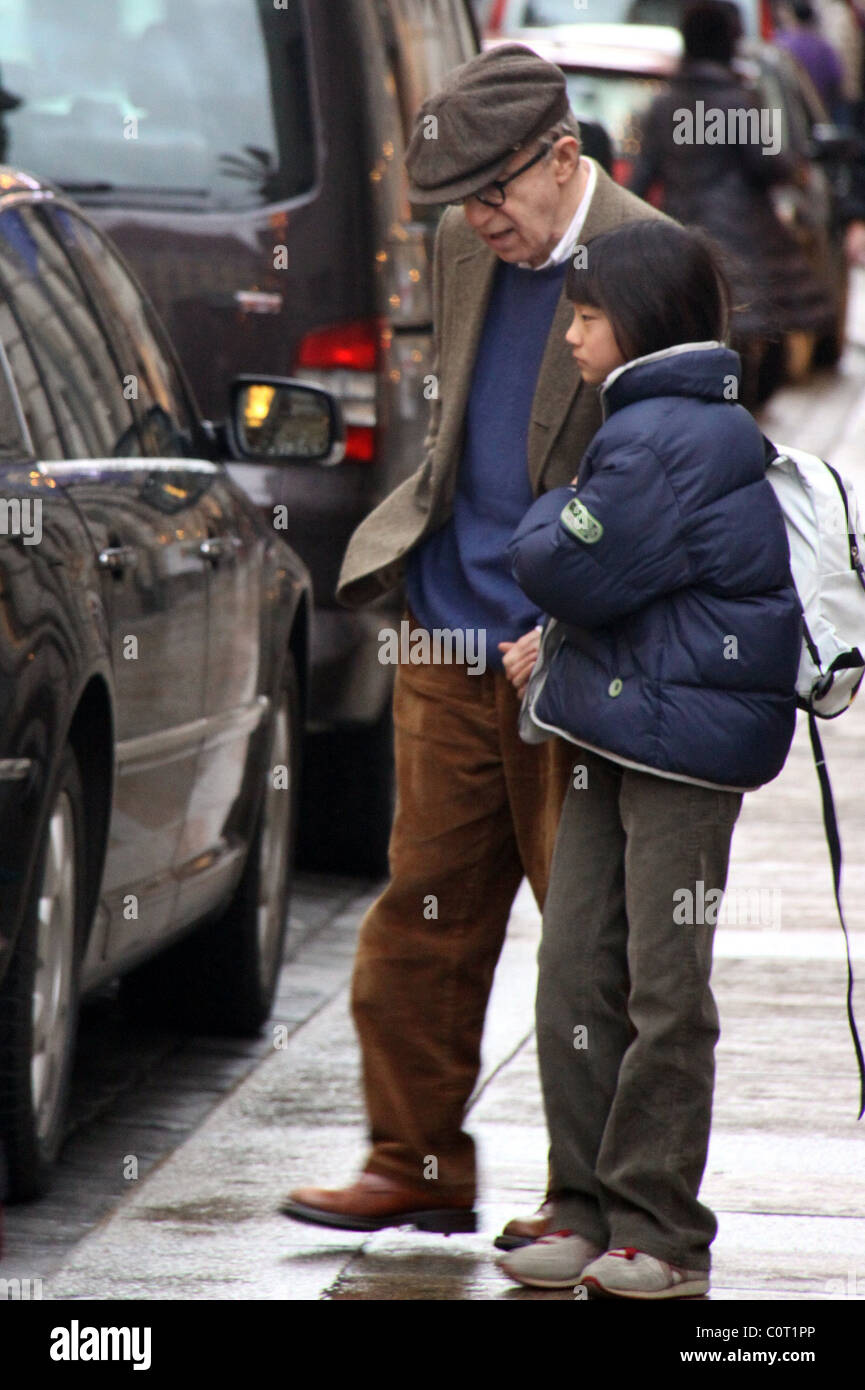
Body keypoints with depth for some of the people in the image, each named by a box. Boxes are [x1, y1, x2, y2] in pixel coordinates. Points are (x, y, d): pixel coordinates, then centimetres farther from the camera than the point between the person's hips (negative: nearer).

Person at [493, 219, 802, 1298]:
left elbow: (569, 568, -18)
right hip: (615, 733, 10)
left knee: (663, 987, -3)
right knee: (575, 975, 8)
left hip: (681, 733, -10)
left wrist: (548, 520, 1)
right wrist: (553, 644, 8)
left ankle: (657, 1231, 2)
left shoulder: (668, 438, -16)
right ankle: (589, 1211, 14)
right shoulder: (665, 422, 17)